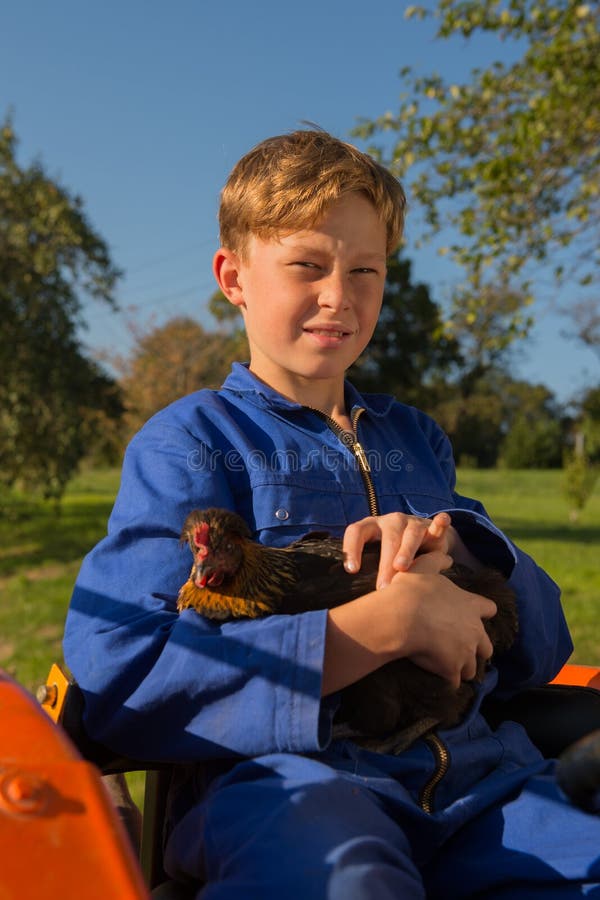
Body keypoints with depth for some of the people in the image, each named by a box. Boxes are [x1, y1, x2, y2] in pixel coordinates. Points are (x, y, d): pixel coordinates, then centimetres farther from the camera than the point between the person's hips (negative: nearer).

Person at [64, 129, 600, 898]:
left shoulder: (415, 437, 20)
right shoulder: (192, 439, 4)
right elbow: (120, 680, -11)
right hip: (278, 773, -5)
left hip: (475, 768, 6)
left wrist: (453, 546, -7)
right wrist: (388, 623, -15)